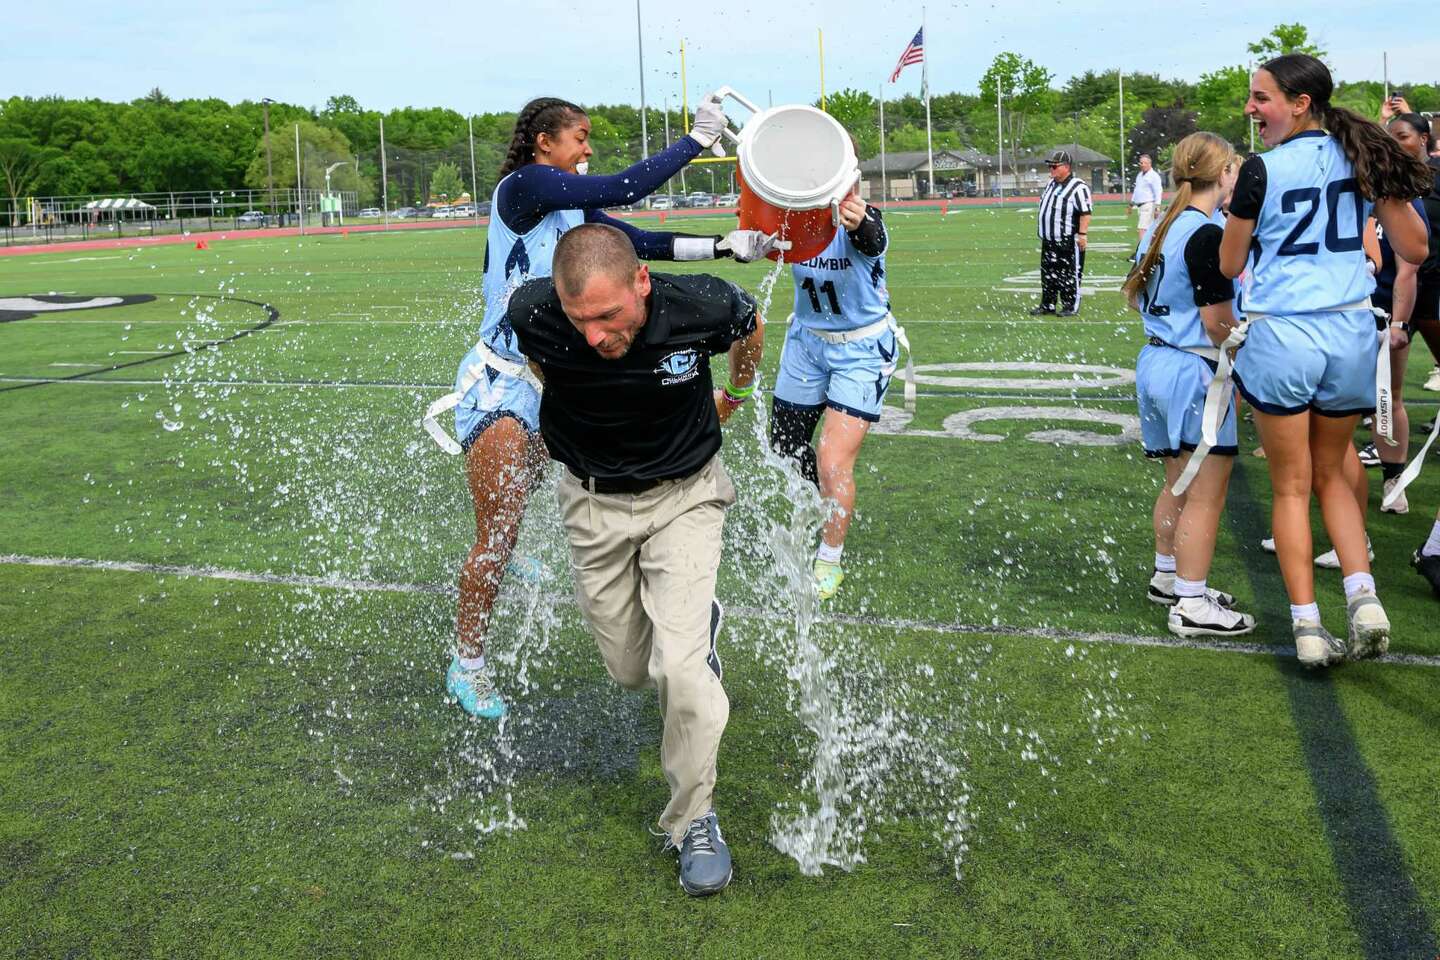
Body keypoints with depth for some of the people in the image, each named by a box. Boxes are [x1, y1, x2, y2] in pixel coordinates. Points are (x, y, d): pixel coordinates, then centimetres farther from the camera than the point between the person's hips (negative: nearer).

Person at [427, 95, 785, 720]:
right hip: (498, 382, -8)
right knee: (498, 533, -5)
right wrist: (697, 139, -14)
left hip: (549, 380, 8)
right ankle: (467, 665, 11)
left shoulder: (575, 209, 9)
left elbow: (643, 242, 4)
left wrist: (725, 246, -4)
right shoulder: (522, 186, -16)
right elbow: (625, 190, -23)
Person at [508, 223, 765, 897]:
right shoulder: (535, 316, -26)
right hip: (594, 501, 2)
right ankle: (698, 621, 48)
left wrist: (734, 396, 14)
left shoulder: (699, 308, -28)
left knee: (678, 665, -16)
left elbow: (750, 321, -1)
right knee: (630, 669, 13)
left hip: (684, 494, -2)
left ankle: (692, 819, 6)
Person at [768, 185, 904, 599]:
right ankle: (824, 504, 47)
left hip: (861, 350, -5)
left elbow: (871, 239, -49)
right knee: (784, 446, 15)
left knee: (833, 463, -10)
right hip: (806, 340, 5)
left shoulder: (863, 222, -26)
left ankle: (829, 562, 13)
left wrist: (858, 225, -74)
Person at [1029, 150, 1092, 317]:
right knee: (1048, 274, 12)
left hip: (1069, 242, -8)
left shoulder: (1078, 187, -13)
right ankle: (1047, 305, 20)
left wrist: (1082, 234, -22)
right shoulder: (1051, 185, 14)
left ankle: (1071, 306, 8)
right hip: (1049, 241, 8)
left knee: (1070, 275, 0)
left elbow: (1085, 213, -17)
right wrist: (1042, 231, 21)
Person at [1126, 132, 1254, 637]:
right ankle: (1192, 605, 5)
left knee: (1177, 485, 21)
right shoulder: (1207, 235, -18)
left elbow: (1135, 295, 18)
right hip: (1196, 371, -9)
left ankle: (1168, 577, 33)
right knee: (1206, 495, -1)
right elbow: (1218, 322, -19)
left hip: (1155, 362, 9)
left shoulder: (1160, 227, 9)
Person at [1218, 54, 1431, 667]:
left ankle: (1308, 627, 9)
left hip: (1279, 337, -4)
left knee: (1291, 487, 8)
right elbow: (1414, 250, 8)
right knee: (1330, 473, 21)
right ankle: (1363, 598, 6)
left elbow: (1229, 266, 1)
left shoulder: (1263, 170, -8)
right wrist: (1391, 185, 21)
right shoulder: (1364, 156, 4)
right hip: (1350, 334, 4)